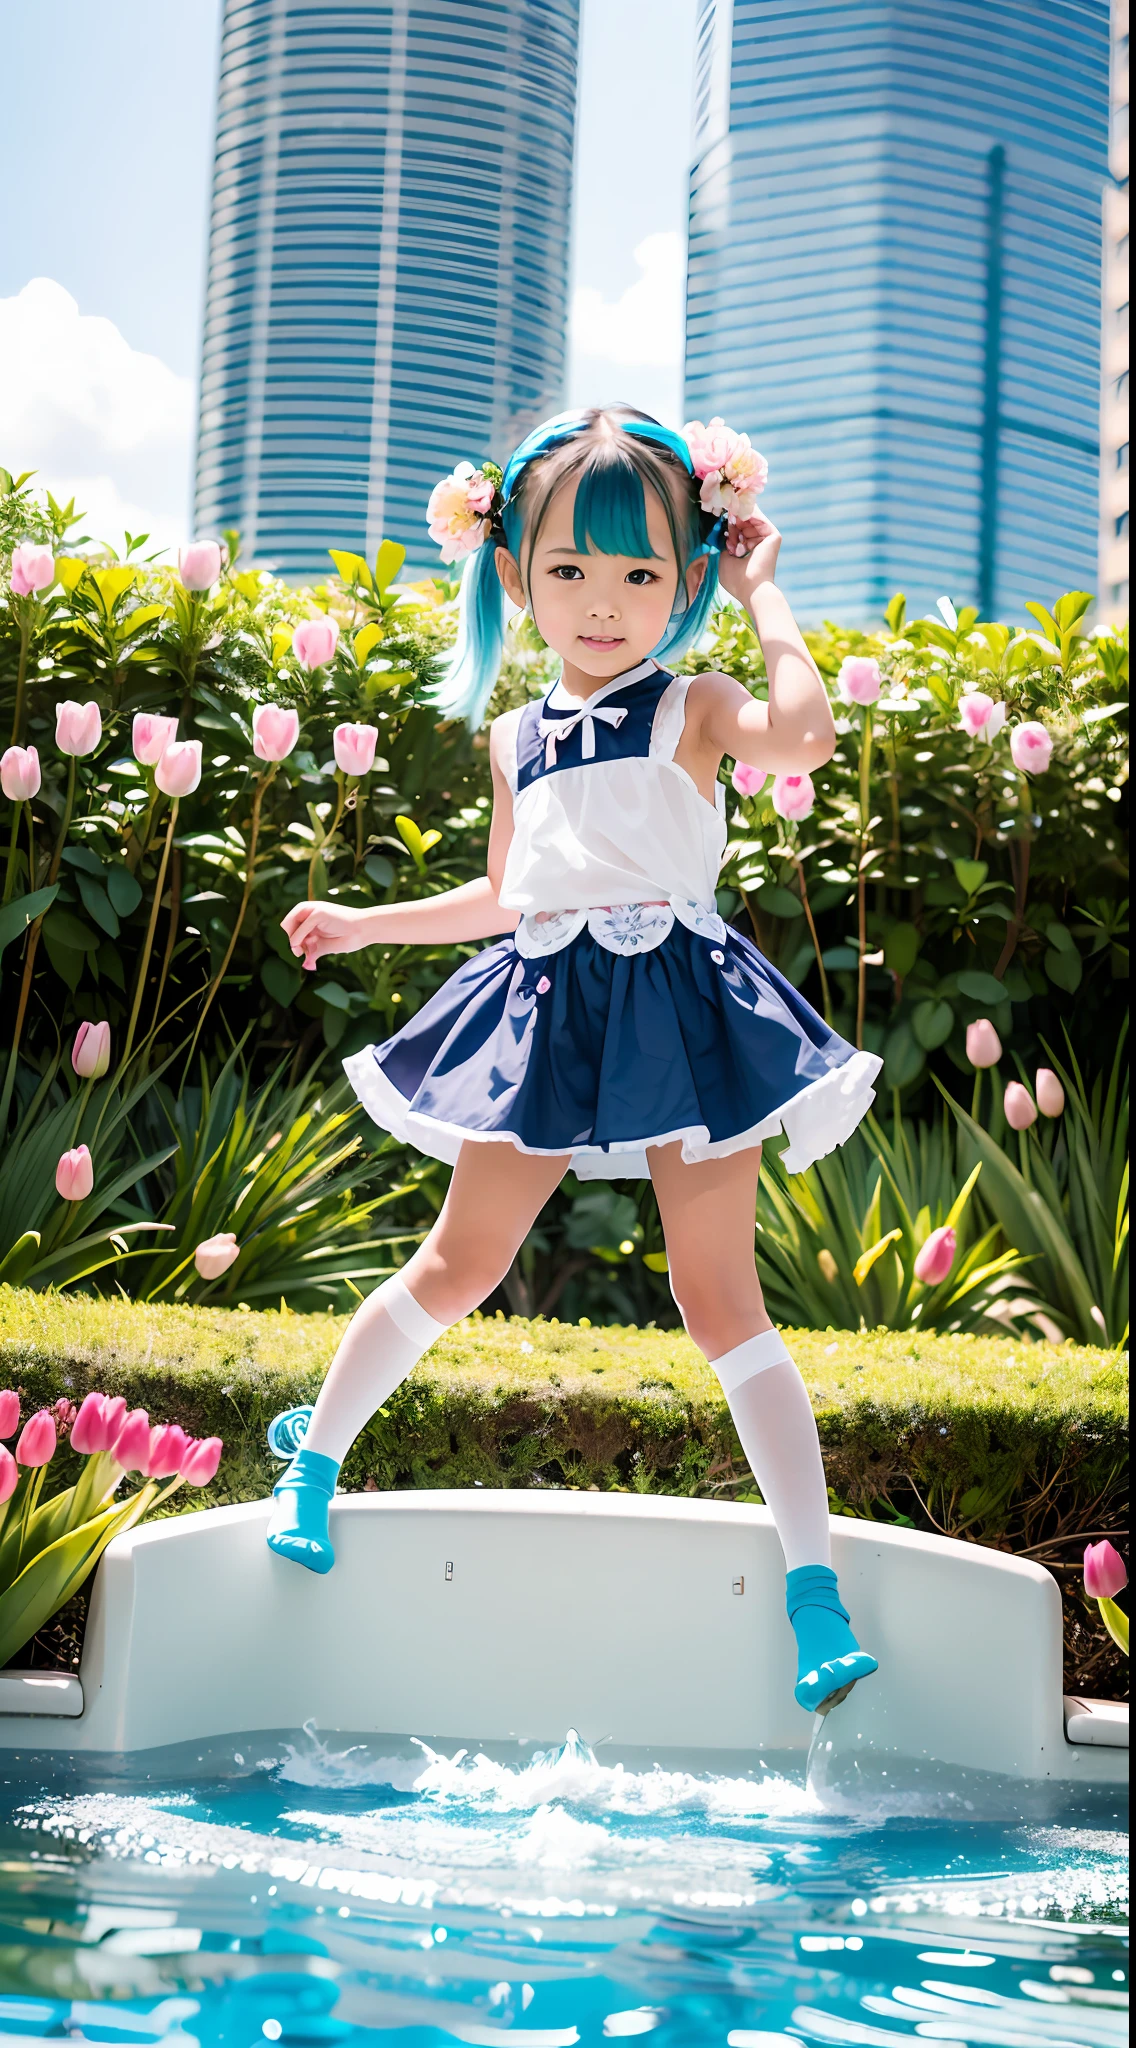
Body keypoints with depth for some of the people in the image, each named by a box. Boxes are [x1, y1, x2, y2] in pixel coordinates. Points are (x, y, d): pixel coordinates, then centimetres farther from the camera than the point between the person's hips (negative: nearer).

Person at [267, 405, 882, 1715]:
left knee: (719, 1295, -4)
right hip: (546, 1016, 3)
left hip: (680, 1016, -3)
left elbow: (803, 735, -23)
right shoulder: (517, 739, 14)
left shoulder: (695, 711, 0)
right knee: (457, 1266, 5)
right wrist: (367, 924, 26)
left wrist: (762, 592, -11)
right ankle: (313, 1456, 27)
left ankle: (815, 1581, 2)